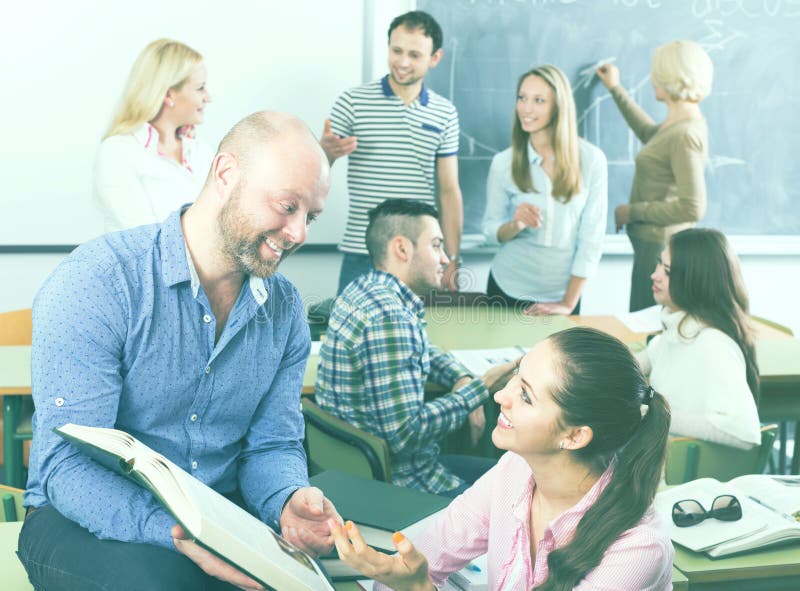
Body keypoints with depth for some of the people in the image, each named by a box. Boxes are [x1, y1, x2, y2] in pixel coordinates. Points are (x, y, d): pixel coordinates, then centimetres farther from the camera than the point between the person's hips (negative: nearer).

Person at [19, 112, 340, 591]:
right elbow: (66, 465, -21)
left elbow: (272, 444, 6)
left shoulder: (285, 309, 3)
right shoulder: (96, 282, -17)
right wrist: (177, 533, -36)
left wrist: (288, 501, -19)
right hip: (90, 521, -4)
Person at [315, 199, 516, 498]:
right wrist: (481, 387, -20)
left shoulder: (366, 288, 6)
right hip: (396, 482, -10)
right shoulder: (387, 317, -26)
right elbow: (406, 432, -30)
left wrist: (461, 378, 4)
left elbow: (422, 351, 24)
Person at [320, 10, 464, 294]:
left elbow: (449, 191, 9)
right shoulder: (352, 102, -1)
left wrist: (453, 259, 4)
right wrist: (325, 152, -25)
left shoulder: (444, 113, 7)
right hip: (362, 255, -2)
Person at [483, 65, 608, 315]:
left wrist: (568, 302, -9)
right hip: (509, 289, 1)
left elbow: (592, 237, -8)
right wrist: (515, 225, -22)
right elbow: (490, 229, 0)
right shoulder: (504, 163, -6)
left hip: (562, 296, -1)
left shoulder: (591, 161, -10)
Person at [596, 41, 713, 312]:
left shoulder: (685, 136, -24)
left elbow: (692, 208, -27)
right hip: (654, 244, 9)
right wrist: (616, 89, 34)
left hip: (660, 248, -9)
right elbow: (649, 134, 29)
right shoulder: (680, 121, 5)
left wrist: (632, 211, -17)